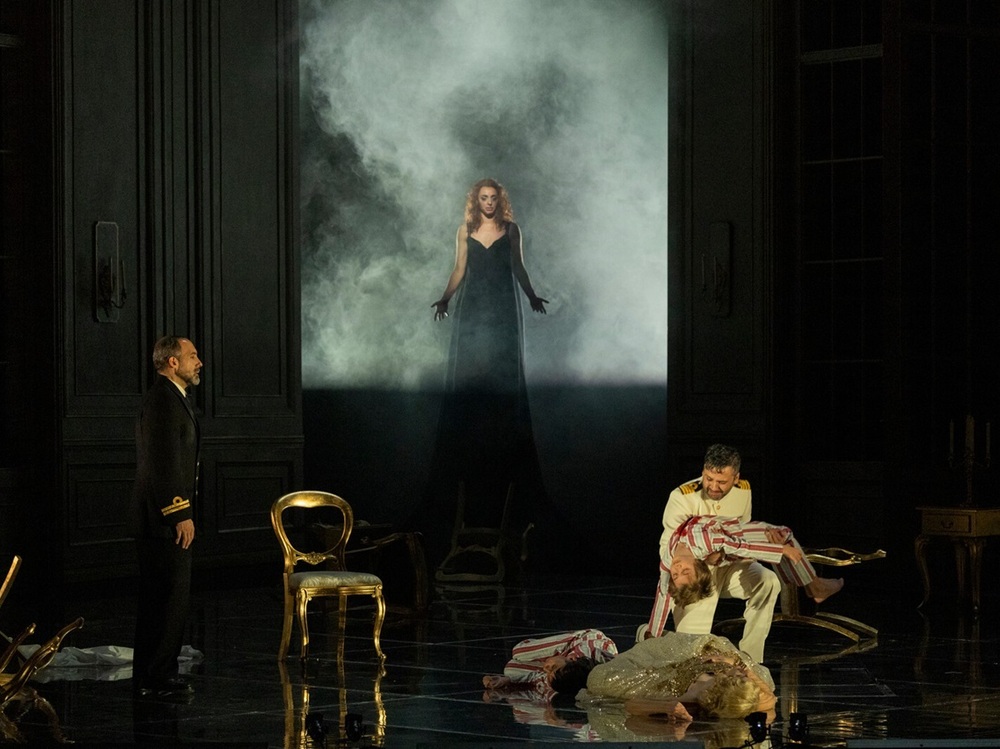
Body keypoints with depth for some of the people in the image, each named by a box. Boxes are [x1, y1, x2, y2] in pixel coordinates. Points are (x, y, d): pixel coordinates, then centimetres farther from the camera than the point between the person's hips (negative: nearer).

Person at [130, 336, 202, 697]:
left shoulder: (170, 398, 18)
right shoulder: (164, 400, -15)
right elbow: (164, 464, -21)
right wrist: (180, 514, -21)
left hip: (161, 519, 11)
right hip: (166, 518, -11)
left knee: (158, 598, 14)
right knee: (170, 597, -7)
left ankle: (149, 674, 19)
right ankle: (158, 676, -3)